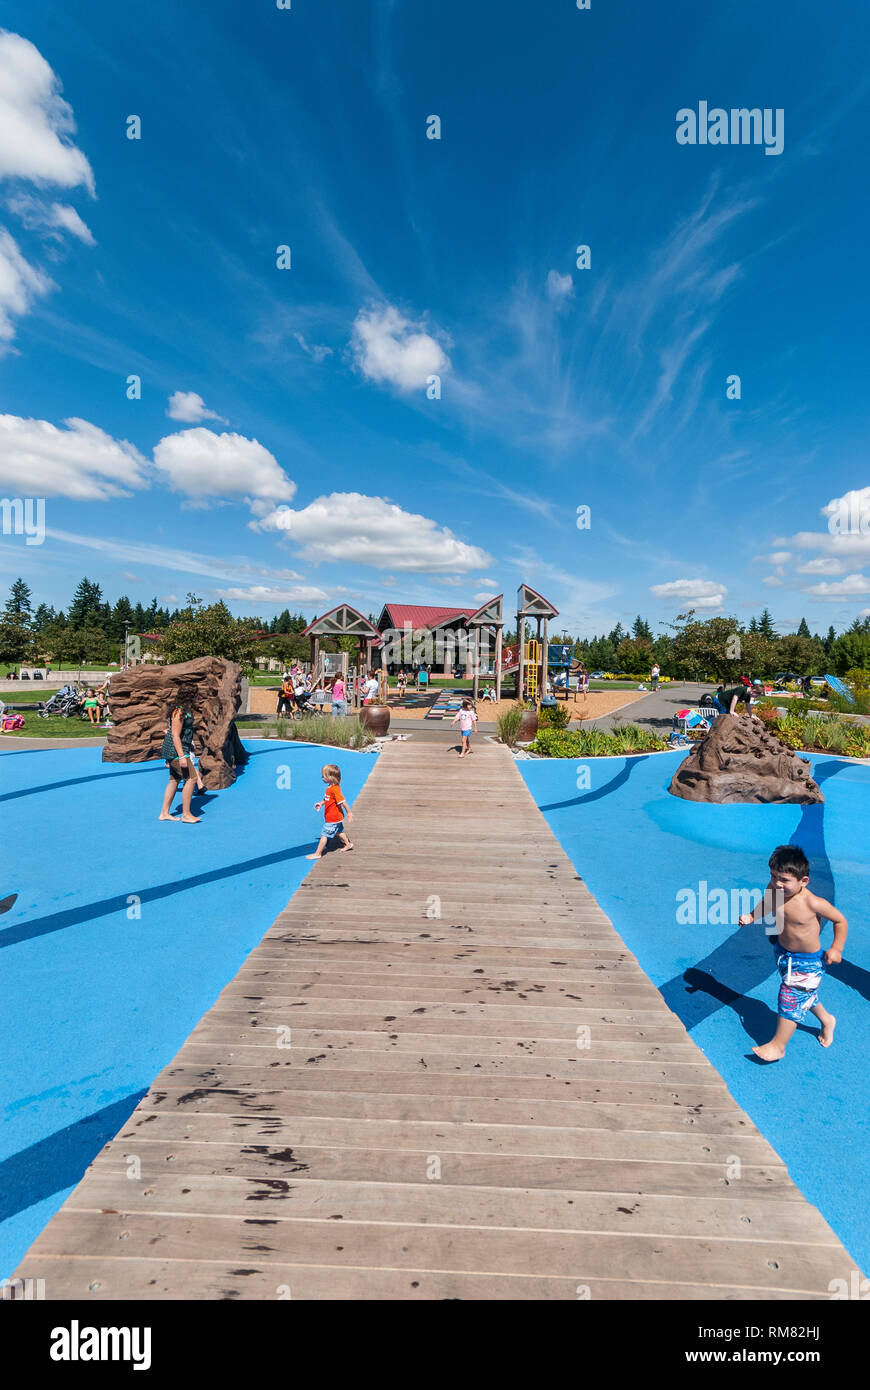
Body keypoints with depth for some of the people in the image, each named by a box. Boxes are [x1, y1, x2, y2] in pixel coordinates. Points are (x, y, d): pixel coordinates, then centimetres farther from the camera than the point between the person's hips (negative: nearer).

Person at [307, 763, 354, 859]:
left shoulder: (335, 789, -29)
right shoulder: (330, 787, 2)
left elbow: (343, 802, -25)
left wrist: (349, 812, -20)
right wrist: (321, 803, 6)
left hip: (332, 819, -10)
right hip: (337, 817, 10)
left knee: (324, 835, -1)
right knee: (339, 831, 26)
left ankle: (317, 854, 8)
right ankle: (348, 845, 43)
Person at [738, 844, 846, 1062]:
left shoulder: (813, 903, -32)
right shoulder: (773, 889, -19)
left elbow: (840, 921, -15)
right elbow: (765, 905, 4)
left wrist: (836, 949, -14)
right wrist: (751, 916, -12)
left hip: (807, 962, -6)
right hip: (783, 952, 6)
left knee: (790, 999, 0)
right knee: (805, 995, 27)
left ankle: (778, 1045, 17)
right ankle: (826, 1020, 57)